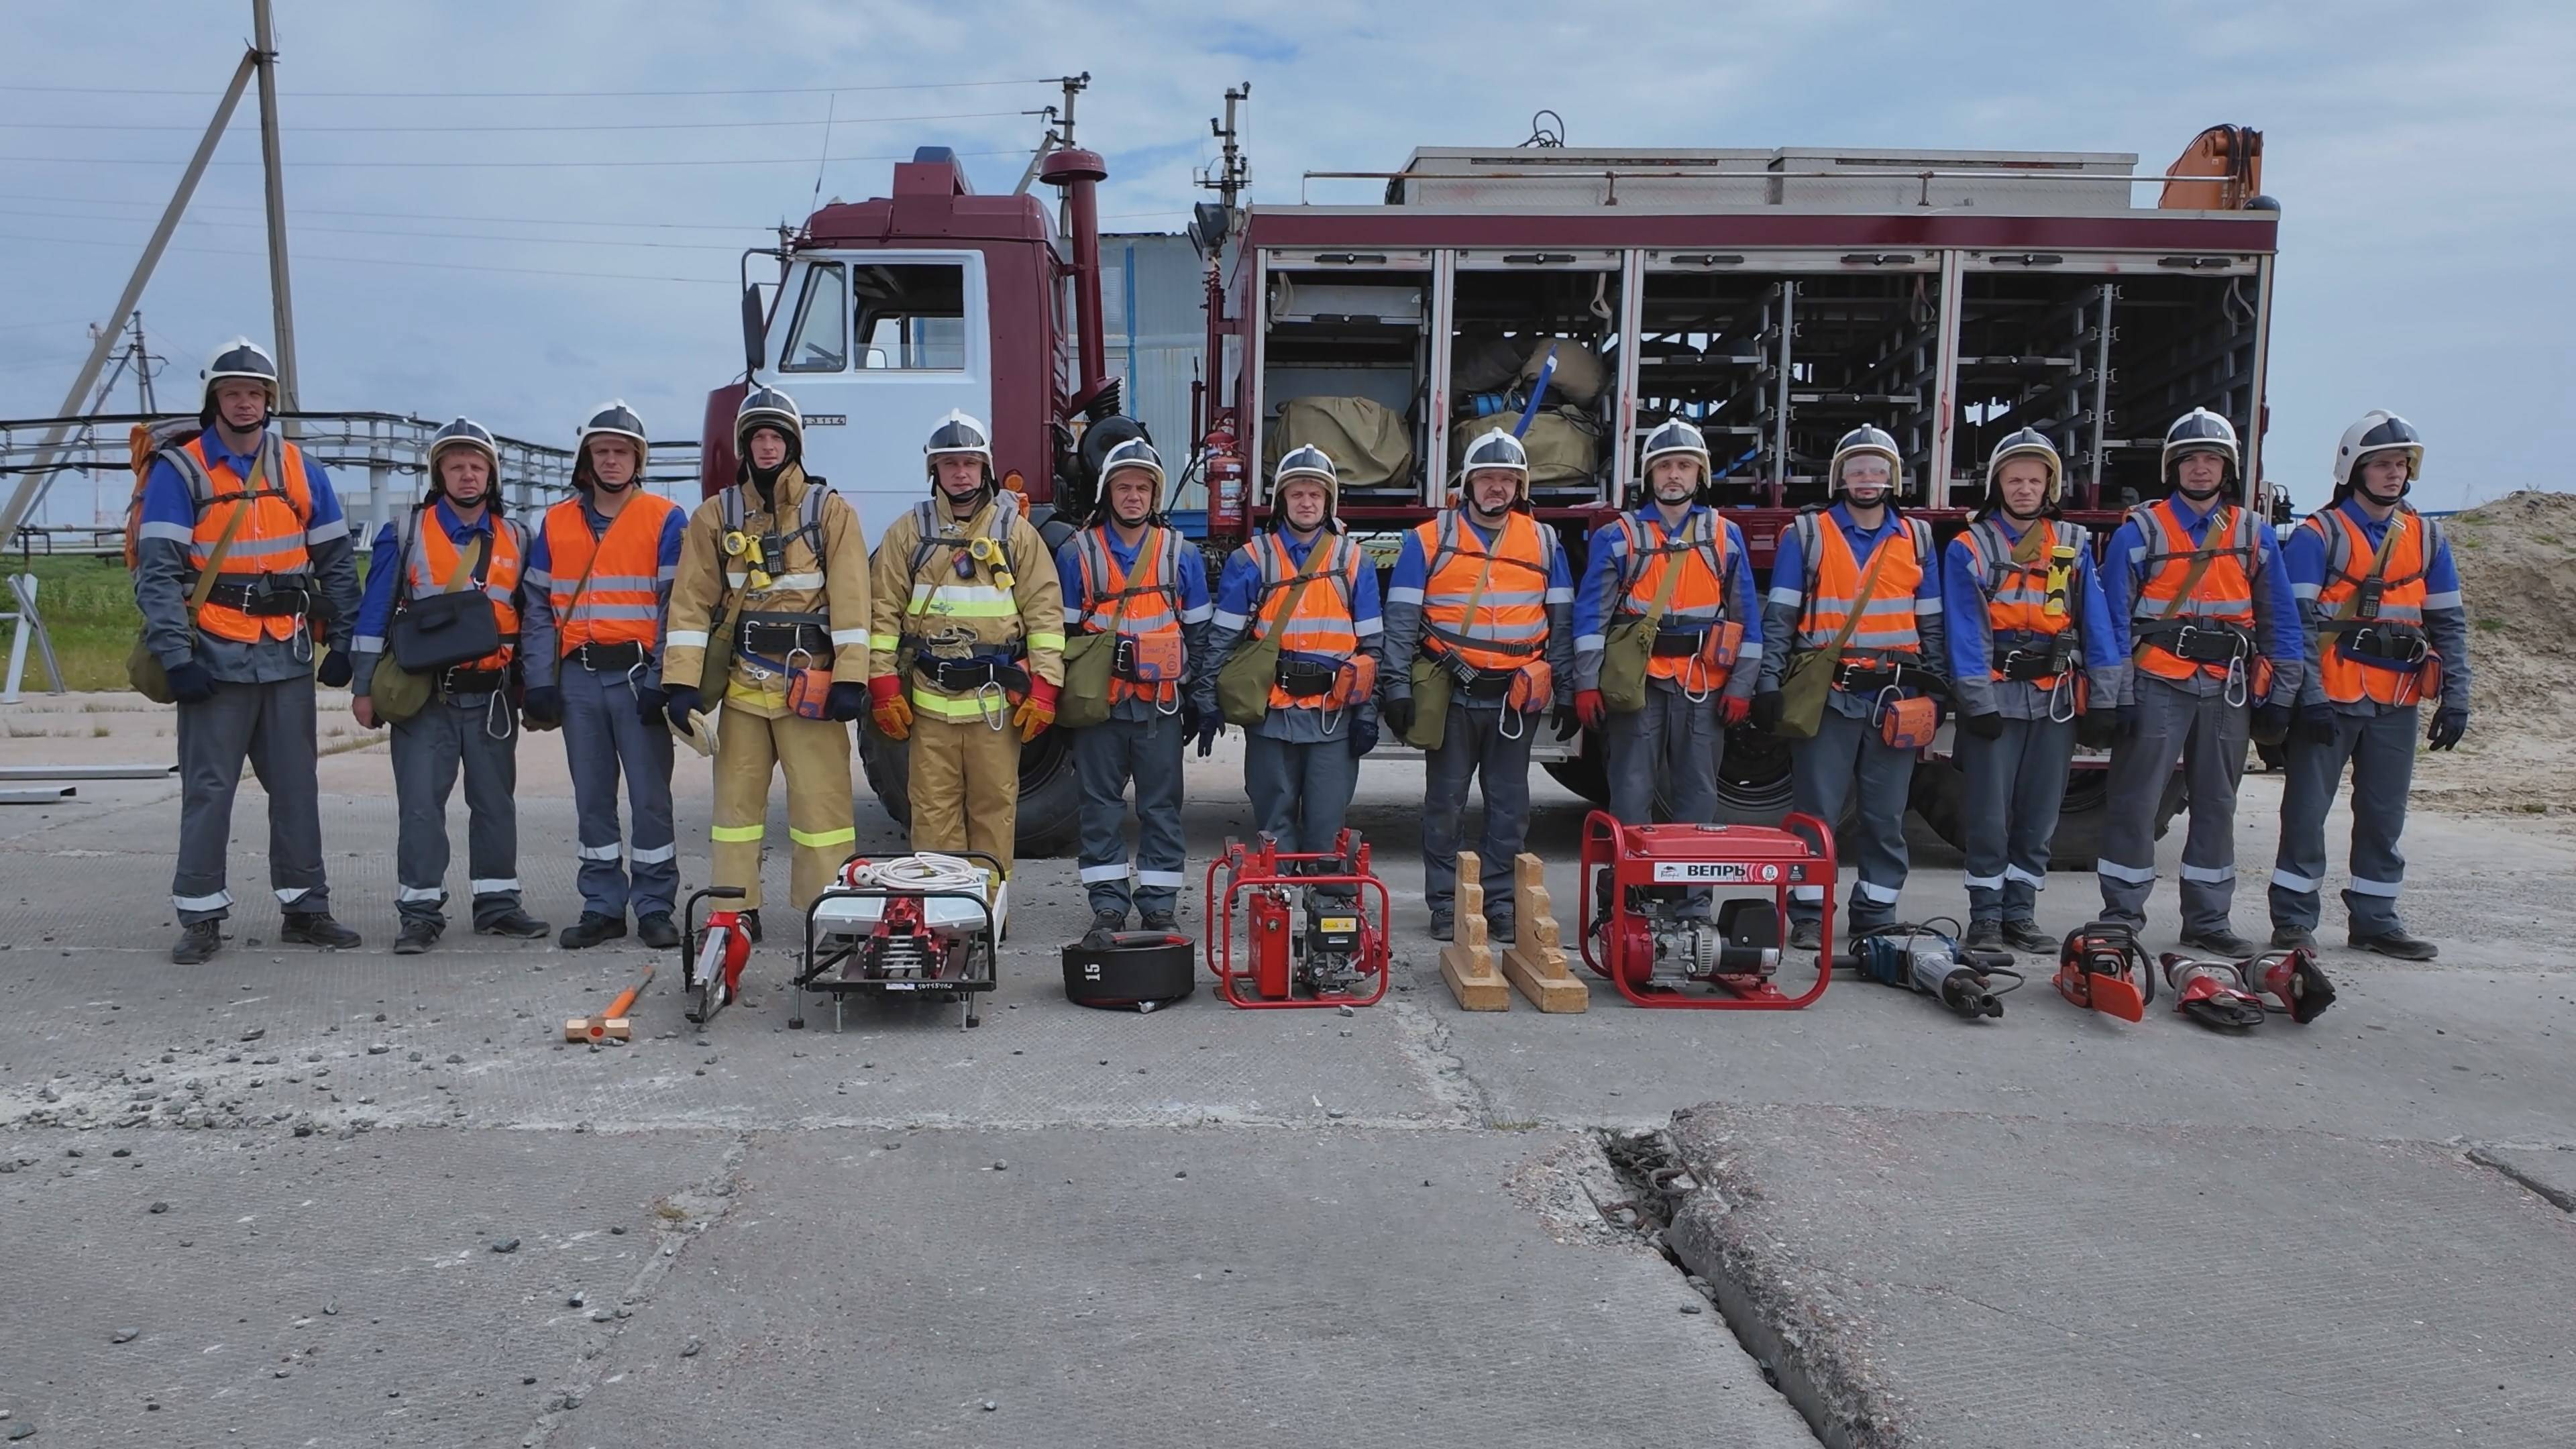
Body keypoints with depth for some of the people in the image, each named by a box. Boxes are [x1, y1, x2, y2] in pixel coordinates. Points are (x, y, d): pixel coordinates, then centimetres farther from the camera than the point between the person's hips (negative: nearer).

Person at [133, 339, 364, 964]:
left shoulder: (302, 471, 8)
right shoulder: (178, 472, -2)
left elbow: (337, 562, 11)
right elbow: (158, 570, -7)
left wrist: (341, 644, 5)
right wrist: (176, 655, -14)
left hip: (290, 656, 3)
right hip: (215, 657, -3)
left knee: (297, 787, 9)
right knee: (208, 790, 0)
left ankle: (305, 907, 17)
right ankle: (200, 916, 9)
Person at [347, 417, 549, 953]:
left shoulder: (515, 540, 8)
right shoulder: (406, 534, 0)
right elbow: (375, 614, 1)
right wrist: (365, 687, -3)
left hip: (491, 696, 3)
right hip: (423, 694, -3)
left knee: (496, 802, 9)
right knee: (420, 803, -3)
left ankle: (498, 903, 18)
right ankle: (420, 912, 4)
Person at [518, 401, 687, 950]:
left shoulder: (666, 519, 1)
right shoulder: (556, 523, 12)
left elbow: (678, 606, -4)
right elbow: (537, 607, 12)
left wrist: (663, 681, -12)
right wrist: (540, 682, 3)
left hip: (638, 675, -4)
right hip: (578, 677, 4)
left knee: (650, 796, -1)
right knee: (592, 799, 9)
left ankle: (654, 908, 7)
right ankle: (602, 907, 17)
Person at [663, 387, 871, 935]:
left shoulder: (831, 511, 3)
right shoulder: (716, 515, 9)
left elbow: (850, 598, -4)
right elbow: (692, 601, 4)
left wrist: (850, 678, -12)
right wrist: (682, 681, -5)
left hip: (811, 683, -3)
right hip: (744, 682, 3)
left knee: (821, 799, -4)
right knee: (737, 797, 7)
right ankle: (736, 911, 15)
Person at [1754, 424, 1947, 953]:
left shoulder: (1916, 539, 12)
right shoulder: (1807, 535, 4)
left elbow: (1932, 623, 14)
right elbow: (1779, 616, 0)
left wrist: (1935, 689, 8)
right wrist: (1769, 683, -8)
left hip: (1896, 700, 3)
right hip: (1826, 696, -2)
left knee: (1884, 818, 7)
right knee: (1816, 811, -1)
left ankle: (1876, 918, 17)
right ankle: (1808, 917, 7)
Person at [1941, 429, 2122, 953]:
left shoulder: (2074, 546, 9)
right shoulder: (1970, 548, 0)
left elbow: (2097, 624, 4)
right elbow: (1965, 633, -8)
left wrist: (2102, 702, -2)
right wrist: (1978, 704, -16)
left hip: (2057, 699, 3)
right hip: (1996, 698, -3)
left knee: (2039, 817, 8)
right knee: (1989, 815, -1)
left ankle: (2020, 915, 17)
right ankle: (1985, 918, 7)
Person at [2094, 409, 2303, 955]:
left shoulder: (2255, 535, 8)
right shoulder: (2140, 531, -2)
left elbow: (2280, 619, 10)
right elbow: (2114, 618, -5)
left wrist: (2279, 695, 5)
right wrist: (2119, 695, -10)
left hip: (2229, 689, 4)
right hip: (2157, 685, -4)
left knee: (2216, 805, 11)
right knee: (2136, 802, -2)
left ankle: (2208, 920, 20)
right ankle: (2122, 914, 6)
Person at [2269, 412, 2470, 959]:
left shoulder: (2427, 538, 11)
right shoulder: (2318, 535, -5)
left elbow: (2449, 623, 12)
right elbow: (2298, 622, -12)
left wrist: (2455, 699, 4)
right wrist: (2310, 697, -19)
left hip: (2397, 704, 5)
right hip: (2331, 699, -5)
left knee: (2384, 815, 11)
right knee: (2307, 809, -2)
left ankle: (2374, 920, 21)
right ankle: (2294, 920, 6)